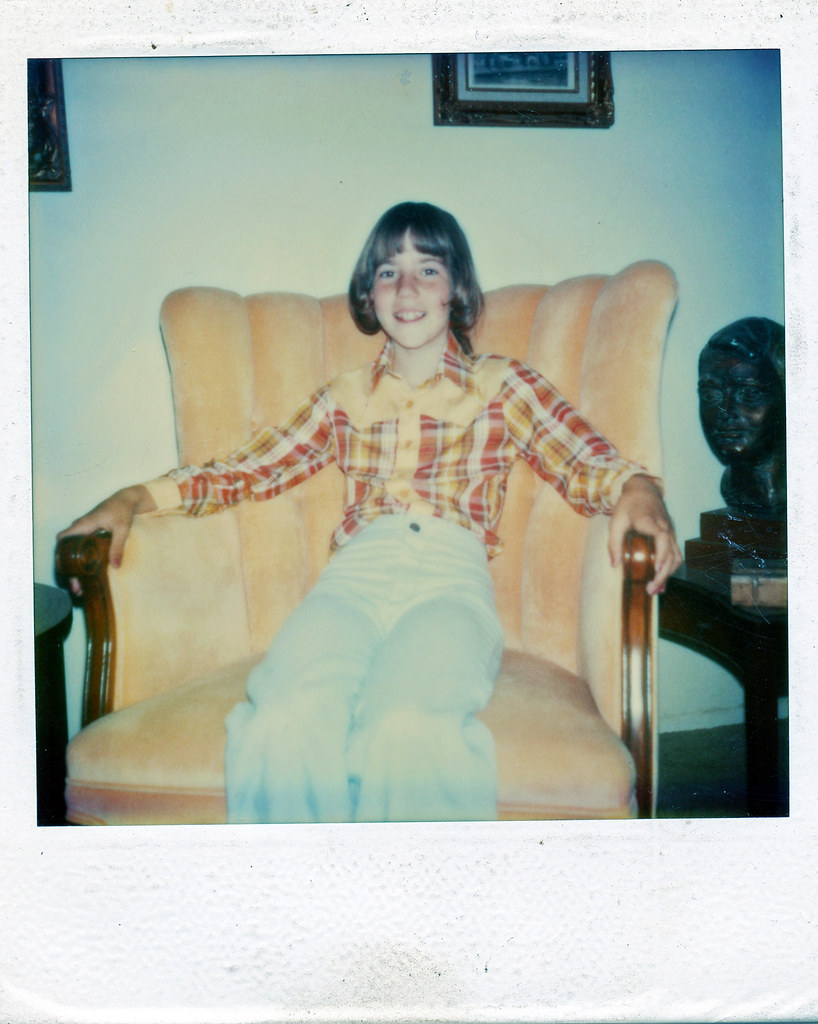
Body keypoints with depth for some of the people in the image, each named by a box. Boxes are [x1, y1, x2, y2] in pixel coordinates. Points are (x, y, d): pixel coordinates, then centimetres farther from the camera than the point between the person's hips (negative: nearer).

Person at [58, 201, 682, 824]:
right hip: (355, 576, 2)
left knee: (406, 730, -36)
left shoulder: (502, 386, 18)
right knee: (287, 725, -32)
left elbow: (588, 462, 6)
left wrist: (638, 492, -18)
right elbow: (254, 469, 20)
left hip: (450, 580, -2)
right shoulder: (345, 398, 25)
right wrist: (136, 498, 8)